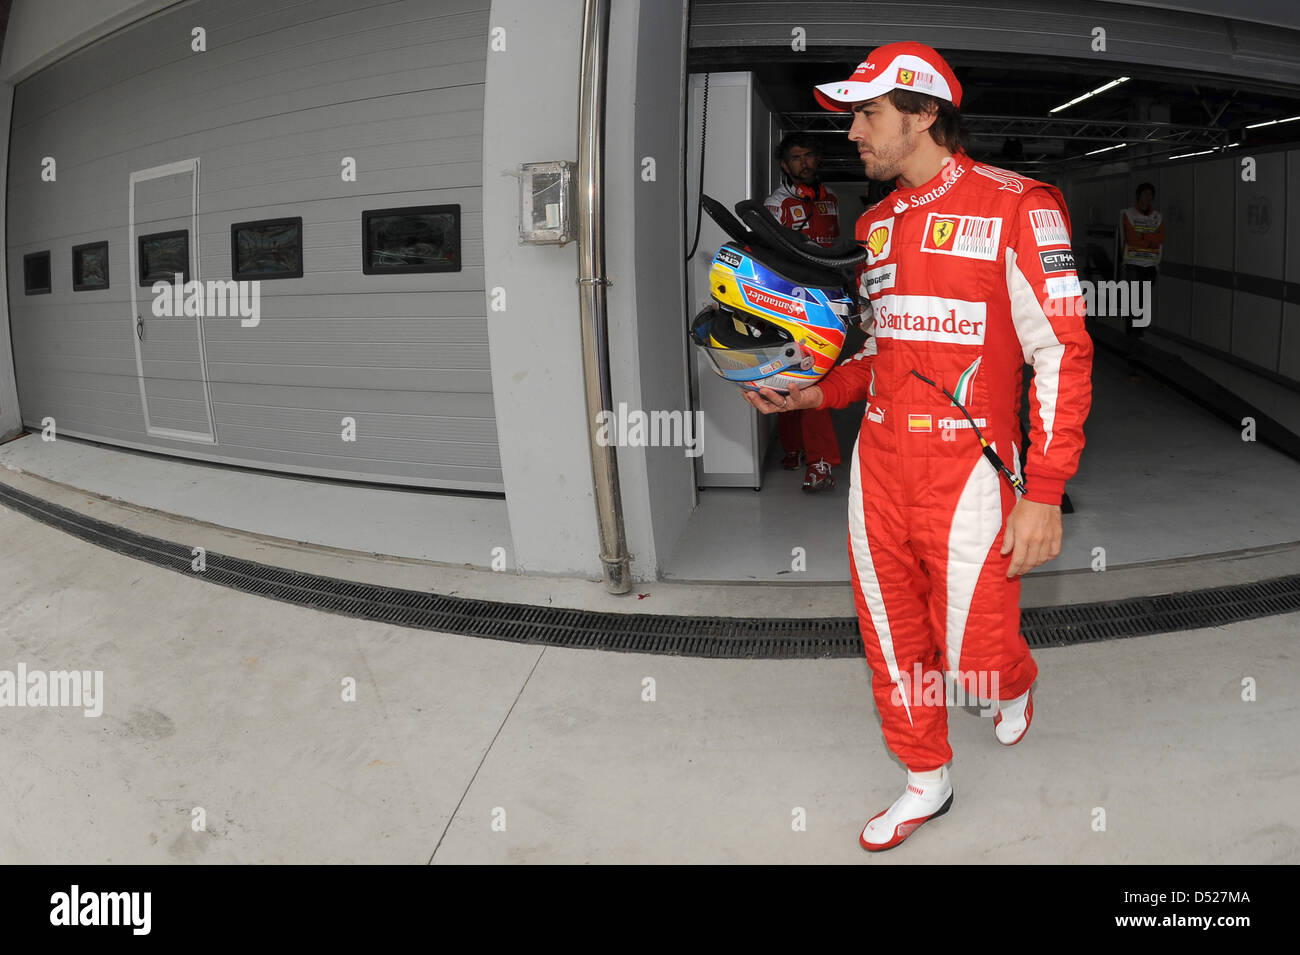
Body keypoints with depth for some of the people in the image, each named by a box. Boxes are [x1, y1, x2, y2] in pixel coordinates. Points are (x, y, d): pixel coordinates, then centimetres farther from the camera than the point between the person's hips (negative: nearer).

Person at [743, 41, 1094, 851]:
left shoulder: (1016, 208, -8)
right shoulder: (877, 223, 13)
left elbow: (1063, 354, -10)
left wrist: (1044, 495, -15)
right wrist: (814, 395, 5)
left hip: (967, 470, -6)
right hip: (880, 463, 6)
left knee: (973, 657, 5)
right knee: (895, 646, 13)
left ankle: (1016, 682, 42)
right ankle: (927, 783, 34)